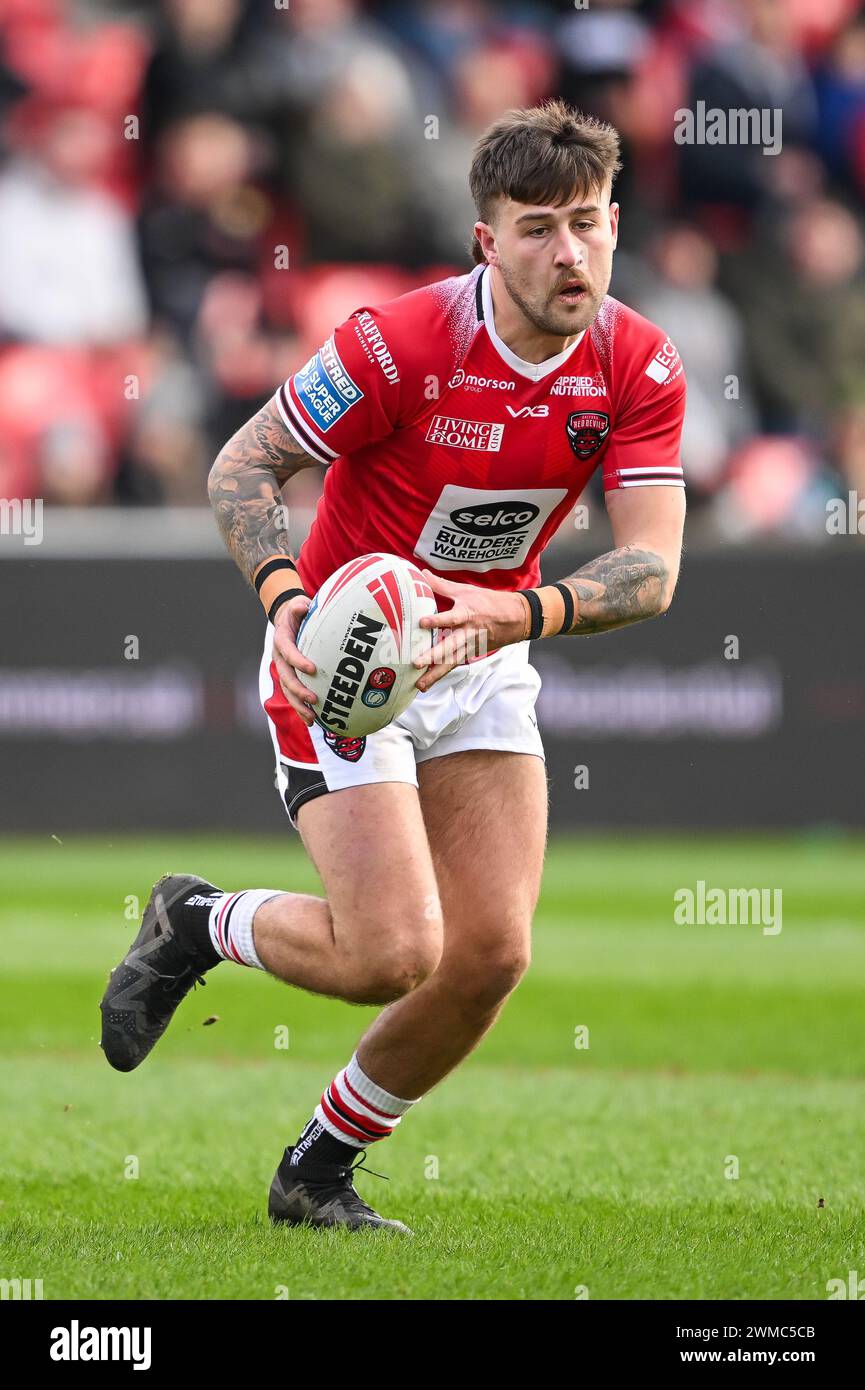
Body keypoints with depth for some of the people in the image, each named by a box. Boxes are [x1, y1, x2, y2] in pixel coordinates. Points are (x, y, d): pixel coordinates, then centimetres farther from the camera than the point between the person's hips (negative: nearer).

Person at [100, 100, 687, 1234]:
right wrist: (286, 599, -31)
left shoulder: (641, 367, -11)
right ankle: (195, 924, 16)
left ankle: (318, 1173, 18)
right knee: (392, 953, -17)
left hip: (486, 663, 5)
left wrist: (524, 613, -36)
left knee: (492, 952, -4)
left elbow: (652, 568, -18)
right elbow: (242, 467, -14)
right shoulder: (399, 342, -24)